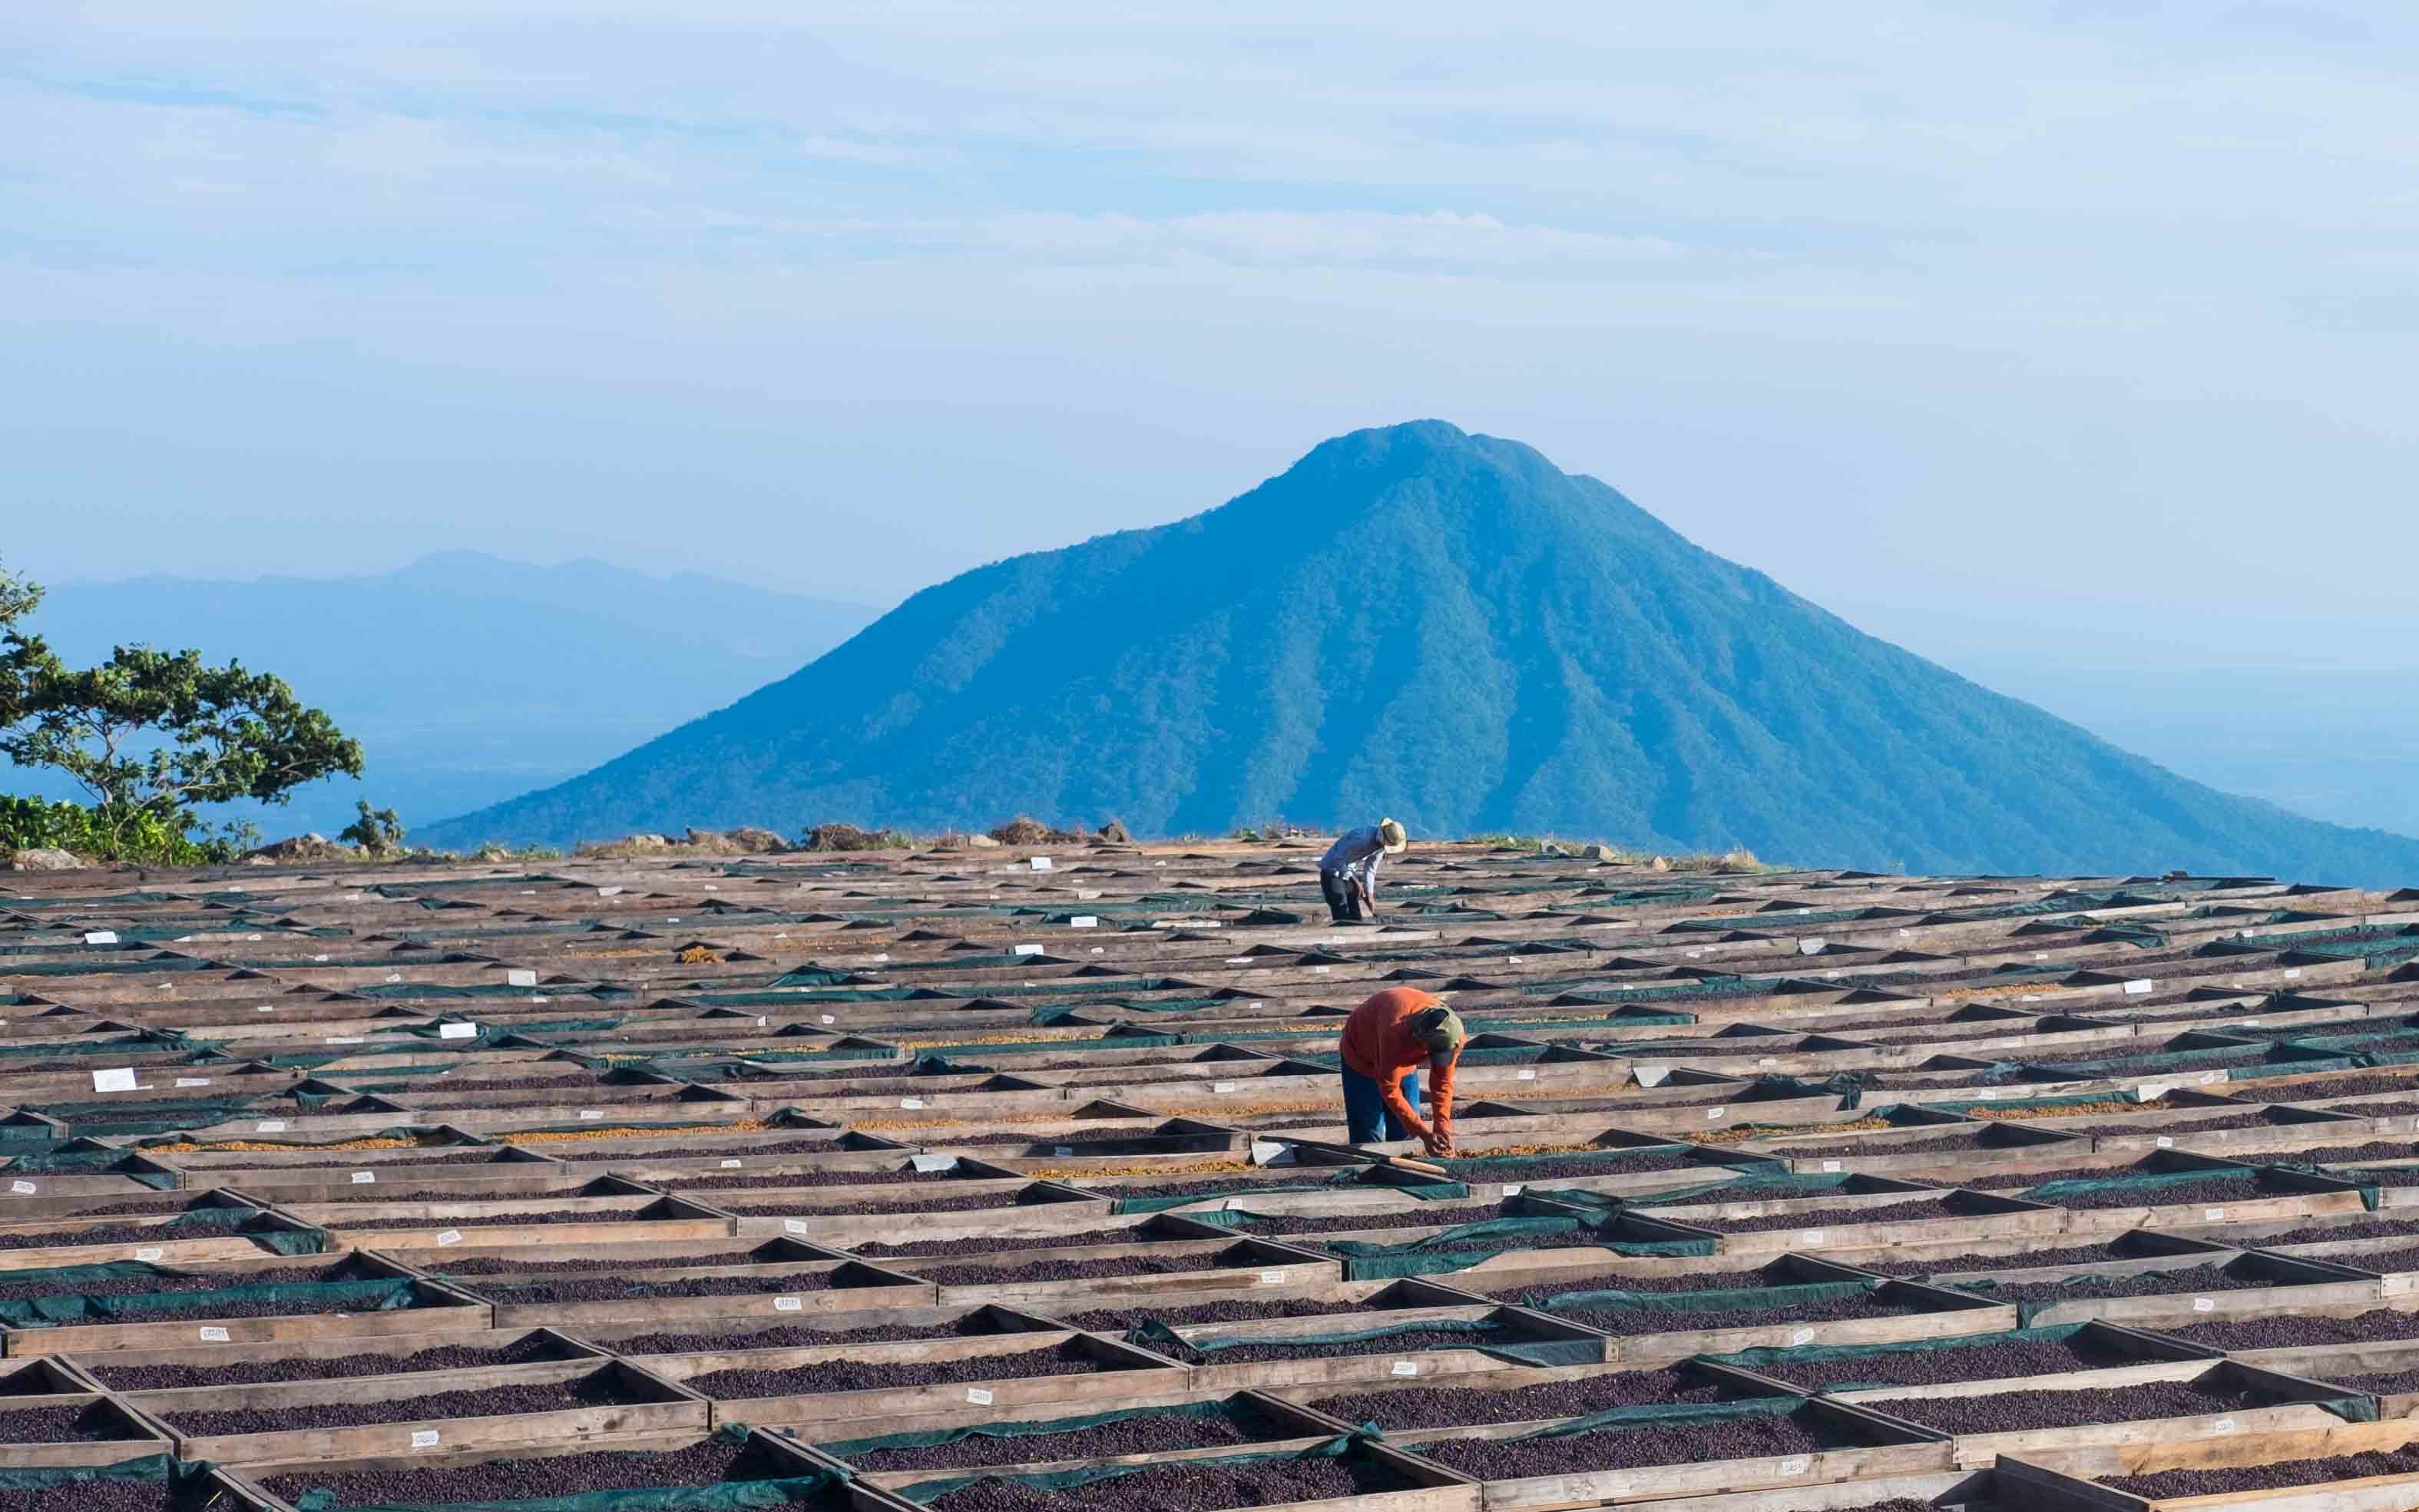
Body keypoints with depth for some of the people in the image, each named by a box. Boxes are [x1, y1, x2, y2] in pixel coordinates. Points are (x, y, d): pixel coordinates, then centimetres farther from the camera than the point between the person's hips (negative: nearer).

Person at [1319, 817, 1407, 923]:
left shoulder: (1382, 844, -6)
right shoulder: (1363, 838, -32)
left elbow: (1370, 869, 5)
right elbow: (1339, 859, -27)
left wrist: (1370, 894, -2)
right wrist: (1355, 882, -26)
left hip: (1347, 872, 8)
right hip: (1332, 872, -8)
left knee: (1355, 916, 6)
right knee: (1342, 915, -13)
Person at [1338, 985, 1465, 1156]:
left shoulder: (1453, 1035, -29)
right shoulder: (1395, 1033, -45)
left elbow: (1443, 1083, -16)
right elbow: (1389, 1091, -37)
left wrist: (1442, 1128, -28)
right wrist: (1424, 1133, -37)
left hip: (1405, 1062, 5)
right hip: (1362, 1057, -5)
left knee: (1405, 1134, 4)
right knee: (1368, 1136, -7)